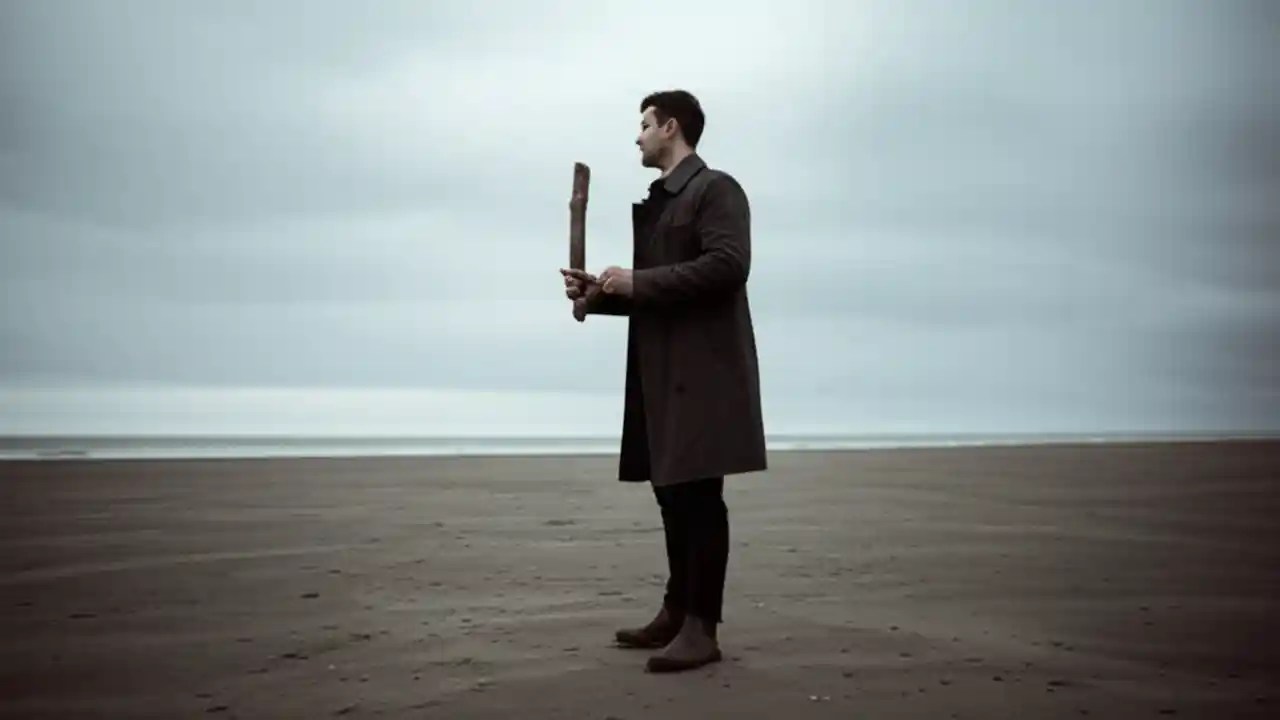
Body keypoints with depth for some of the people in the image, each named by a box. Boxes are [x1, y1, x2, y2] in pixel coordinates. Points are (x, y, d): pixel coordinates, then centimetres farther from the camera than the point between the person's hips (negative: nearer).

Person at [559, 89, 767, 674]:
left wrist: (637, 281, -16)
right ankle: (677, 612, 21)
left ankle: (702, 627, -4)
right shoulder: (655, 203, 21)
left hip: (704, 366, -9)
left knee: (699, 493, -8)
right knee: (672, 492, 12)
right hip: (662, 370, 9)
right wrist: (600, 294, 8)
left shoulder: (716, 189, -5)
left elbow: (728, 266, -20)